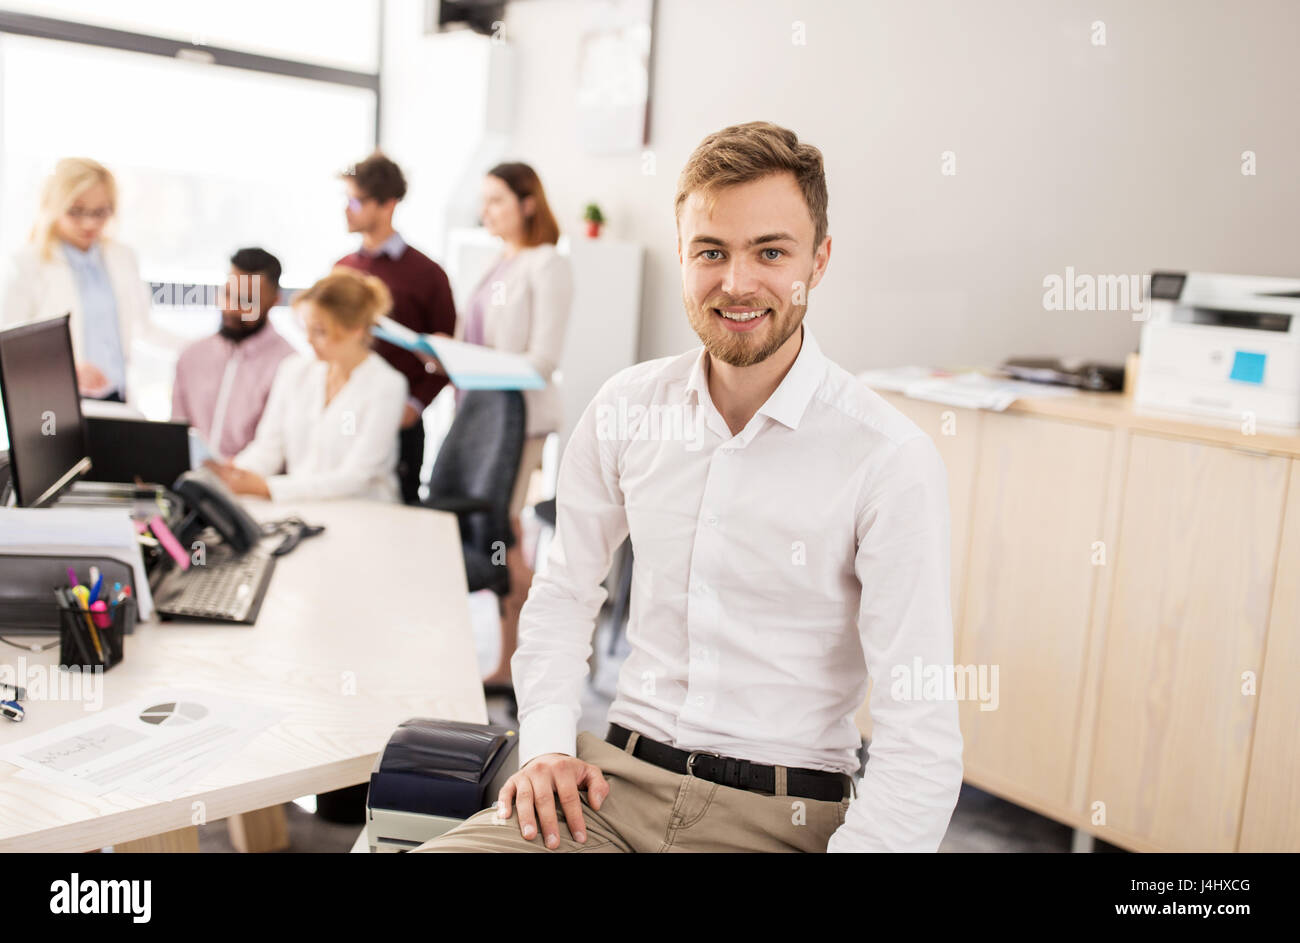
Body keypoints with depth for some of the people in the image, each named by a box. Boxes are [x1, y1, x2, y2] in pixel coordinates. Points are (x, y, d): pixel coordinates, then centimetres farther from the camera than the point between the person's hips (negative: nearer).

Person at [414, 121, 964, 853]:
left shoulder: (892, 460, -13)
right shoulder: (628, 407, 1)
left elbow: (921, 745, -13)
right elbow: (563, 594, 14)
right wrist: (547, 741, 1)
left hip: (781, 815, -2)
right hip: (617, 779, 3)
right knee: (435, 847, -20)